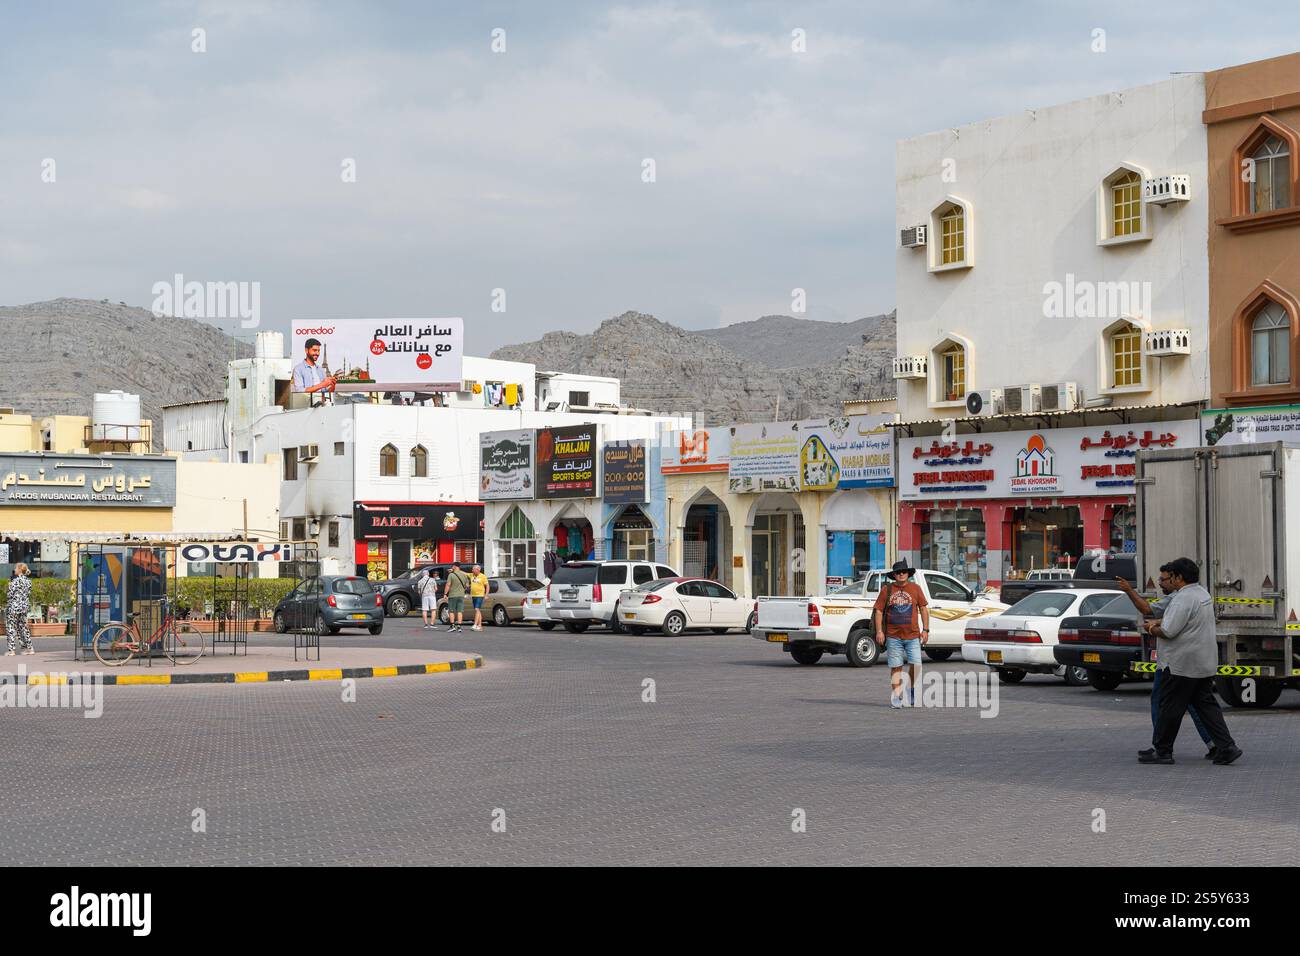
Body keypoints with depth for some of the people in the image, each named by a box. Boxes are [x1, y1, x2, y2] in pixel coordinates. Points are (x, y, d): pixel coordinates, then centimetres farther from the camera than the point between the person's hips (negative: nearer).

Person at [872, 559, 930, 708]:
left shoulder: (915, 588, 5)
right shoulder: (887, 589, 3)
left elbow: (924, 609, 8)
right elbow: (878, 611, 4)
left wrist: (925, 629, 2)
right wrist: (879, 631, -4)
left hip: (913, 635, 1)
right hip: (893, 636, -1)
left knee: (916, 664, -6)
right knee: (896, 667, 1)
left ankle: (911, 689, 20)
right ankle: (896, 697, 6)